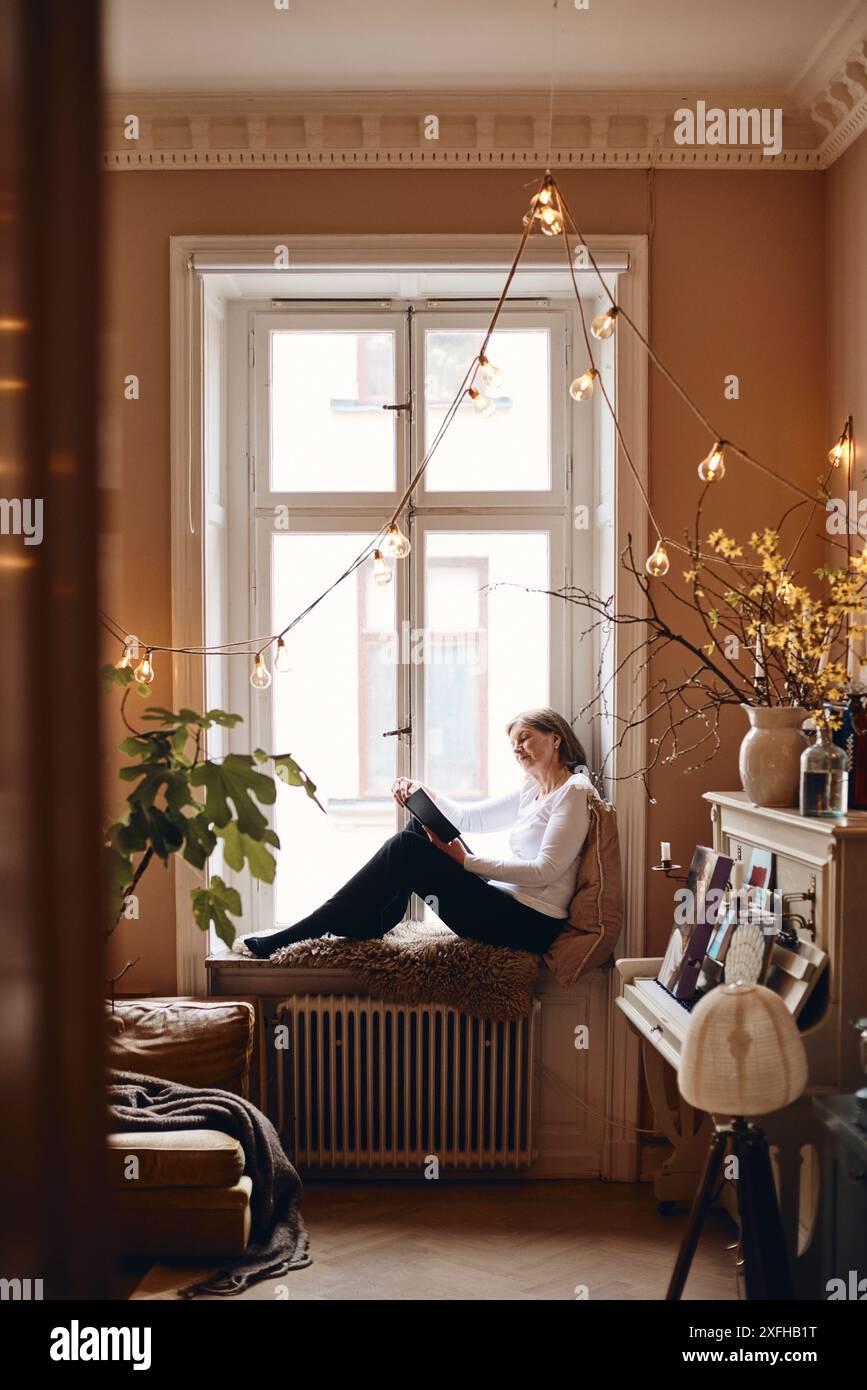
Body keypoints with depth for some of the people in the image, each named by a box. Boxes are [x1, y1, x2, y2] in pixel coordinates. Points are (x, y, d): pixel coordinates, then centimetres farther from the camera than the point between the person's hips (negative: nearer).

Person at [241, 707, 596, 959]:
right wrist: (423, 794, 3)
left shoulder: (574, 790, -7)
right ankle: (360, 931, -3)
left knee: (406, 850, -16)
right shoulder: (532, 790, 20)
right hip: (504, 905, 9)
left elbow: (546, 870, -17)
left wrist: (467, 862, -18)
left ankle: (295, 938, -15)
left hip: (531, 925, -9)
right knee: (416, 829, 4)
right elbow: (468, 818, 22)